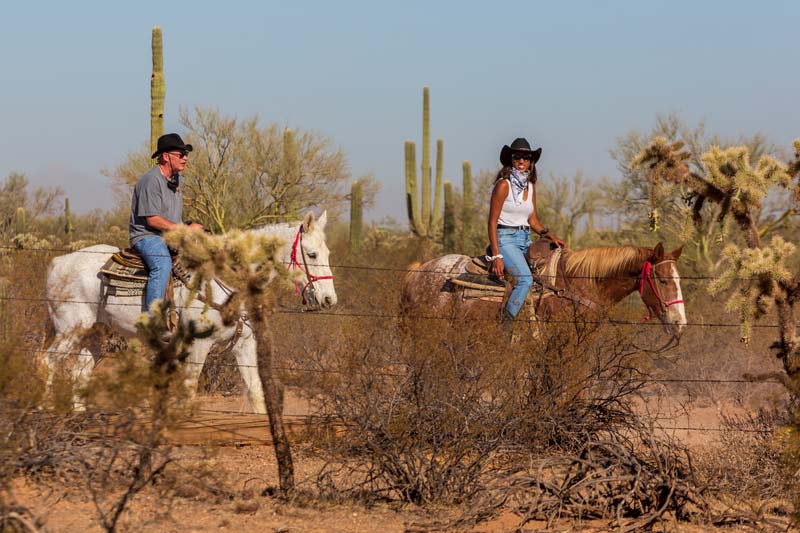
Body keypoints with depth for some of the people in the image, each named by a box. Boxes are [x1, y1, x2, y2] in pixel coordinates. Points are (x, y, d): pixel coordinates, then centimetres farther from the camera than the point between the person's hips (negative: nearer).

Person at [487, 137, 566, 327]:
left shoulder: (530, 185, 13)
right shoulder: (504, 185, -8)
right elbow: (492, 222, -10)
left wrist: (550, 235, 2)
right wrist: (496, 256, -17)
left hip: (525, 240, 8)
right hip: (506, 238, -8)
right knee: (525, 279, -29)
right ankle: (505, 326, -27)